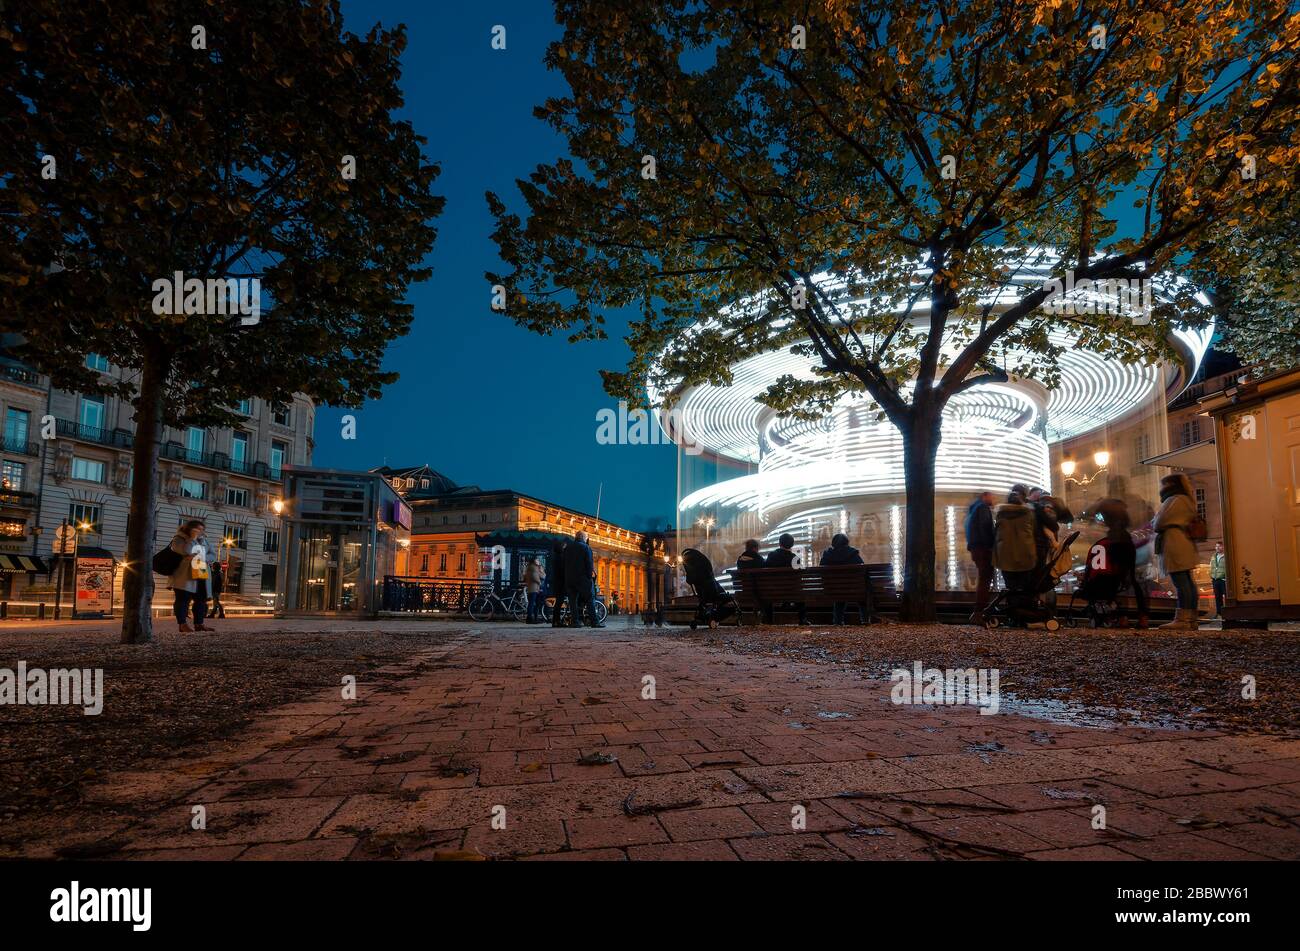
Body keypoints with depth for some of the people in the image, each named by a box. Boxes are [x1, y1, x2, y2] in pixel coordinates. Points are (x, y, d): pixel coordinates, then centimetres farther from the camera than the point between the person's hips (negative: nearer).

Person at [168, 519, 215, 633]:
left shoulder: (203, 540, 16)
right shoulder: (179, 539, -3)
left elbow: (213, 555, 11)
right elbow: (185, 551, -24)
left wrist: (202, 558, -7)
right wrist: (193, 538, -18)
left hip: (201, 576, 7)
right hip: (184, 577, -7)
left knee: (201, 600, 6)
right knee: (183, 600, -5)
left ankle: (199, 624, 10)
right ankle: (183, 625, -6)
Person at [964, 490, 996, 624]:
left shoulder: (972, 509, 23)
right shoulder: (983, 507, -5)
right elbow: (985, 528, -17)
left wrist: (972, 548, 18)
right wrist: (991, 545, -18)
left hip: (975, 547, 10)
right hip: (984, 547, -10)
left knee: (981, 579, 14)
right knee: (985, 580, -12)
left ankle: (977, 614, 15)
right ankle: (979, 613, -18)